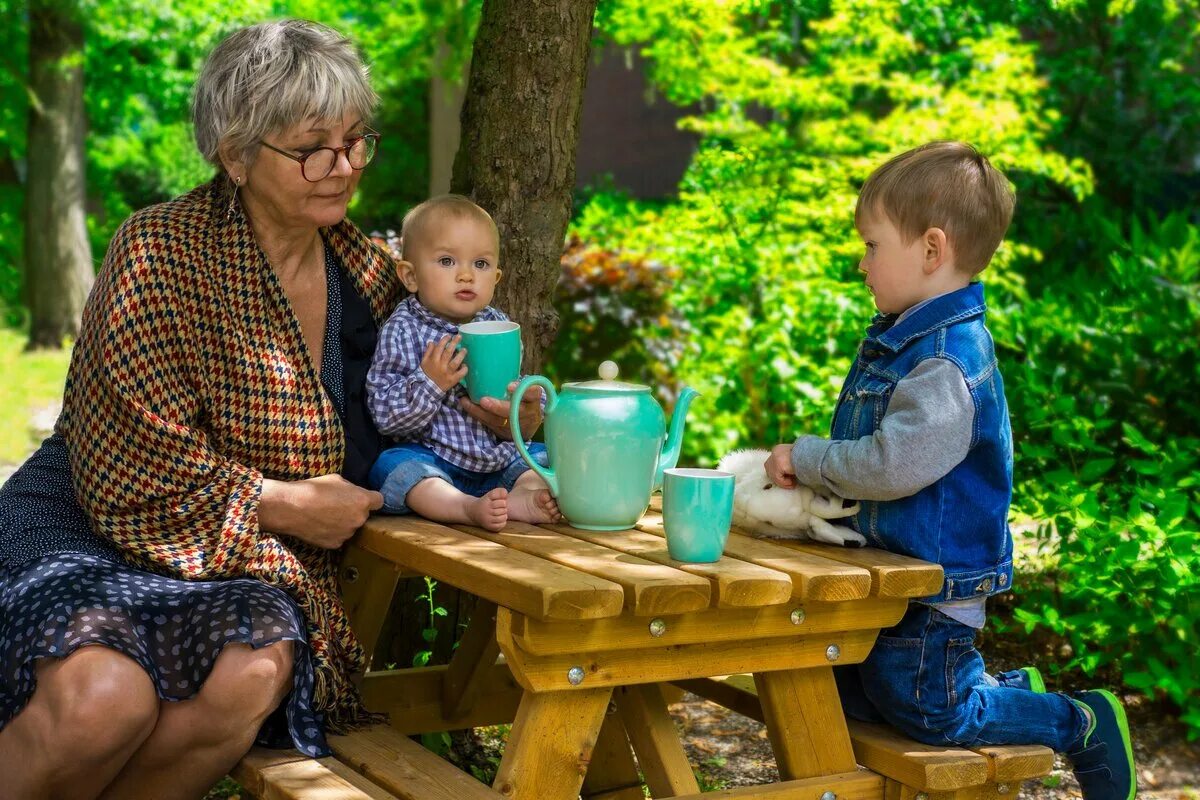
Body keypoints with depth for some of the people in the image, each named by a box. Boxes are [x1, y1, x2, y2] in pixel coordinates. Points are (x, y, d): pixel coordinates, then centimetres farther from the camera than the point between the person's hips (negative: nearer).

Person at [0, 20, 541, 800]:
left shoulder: (367, 274, 8)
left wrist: (484, 417, 0)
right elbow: (133, 454, -15)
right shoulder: (160, 251, -10)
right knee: (106, 697, -35)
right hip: (89, 528, -4)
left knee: (256, 677, -31)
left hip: (253, 567, 5)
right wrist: (282, 502, -12)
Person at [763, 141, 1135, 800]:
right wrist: (808, 466, 6)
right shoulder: (902, 337, 7)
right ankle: (1018, 690, 30)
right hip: (889, 570, 10)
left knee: (926, 711, -1)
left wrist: (806, 458, -20)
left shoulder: (947, 362, -26)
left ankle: (1082, 723, 15)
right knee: (849, 690, 21)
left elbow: (895, 465, -32)